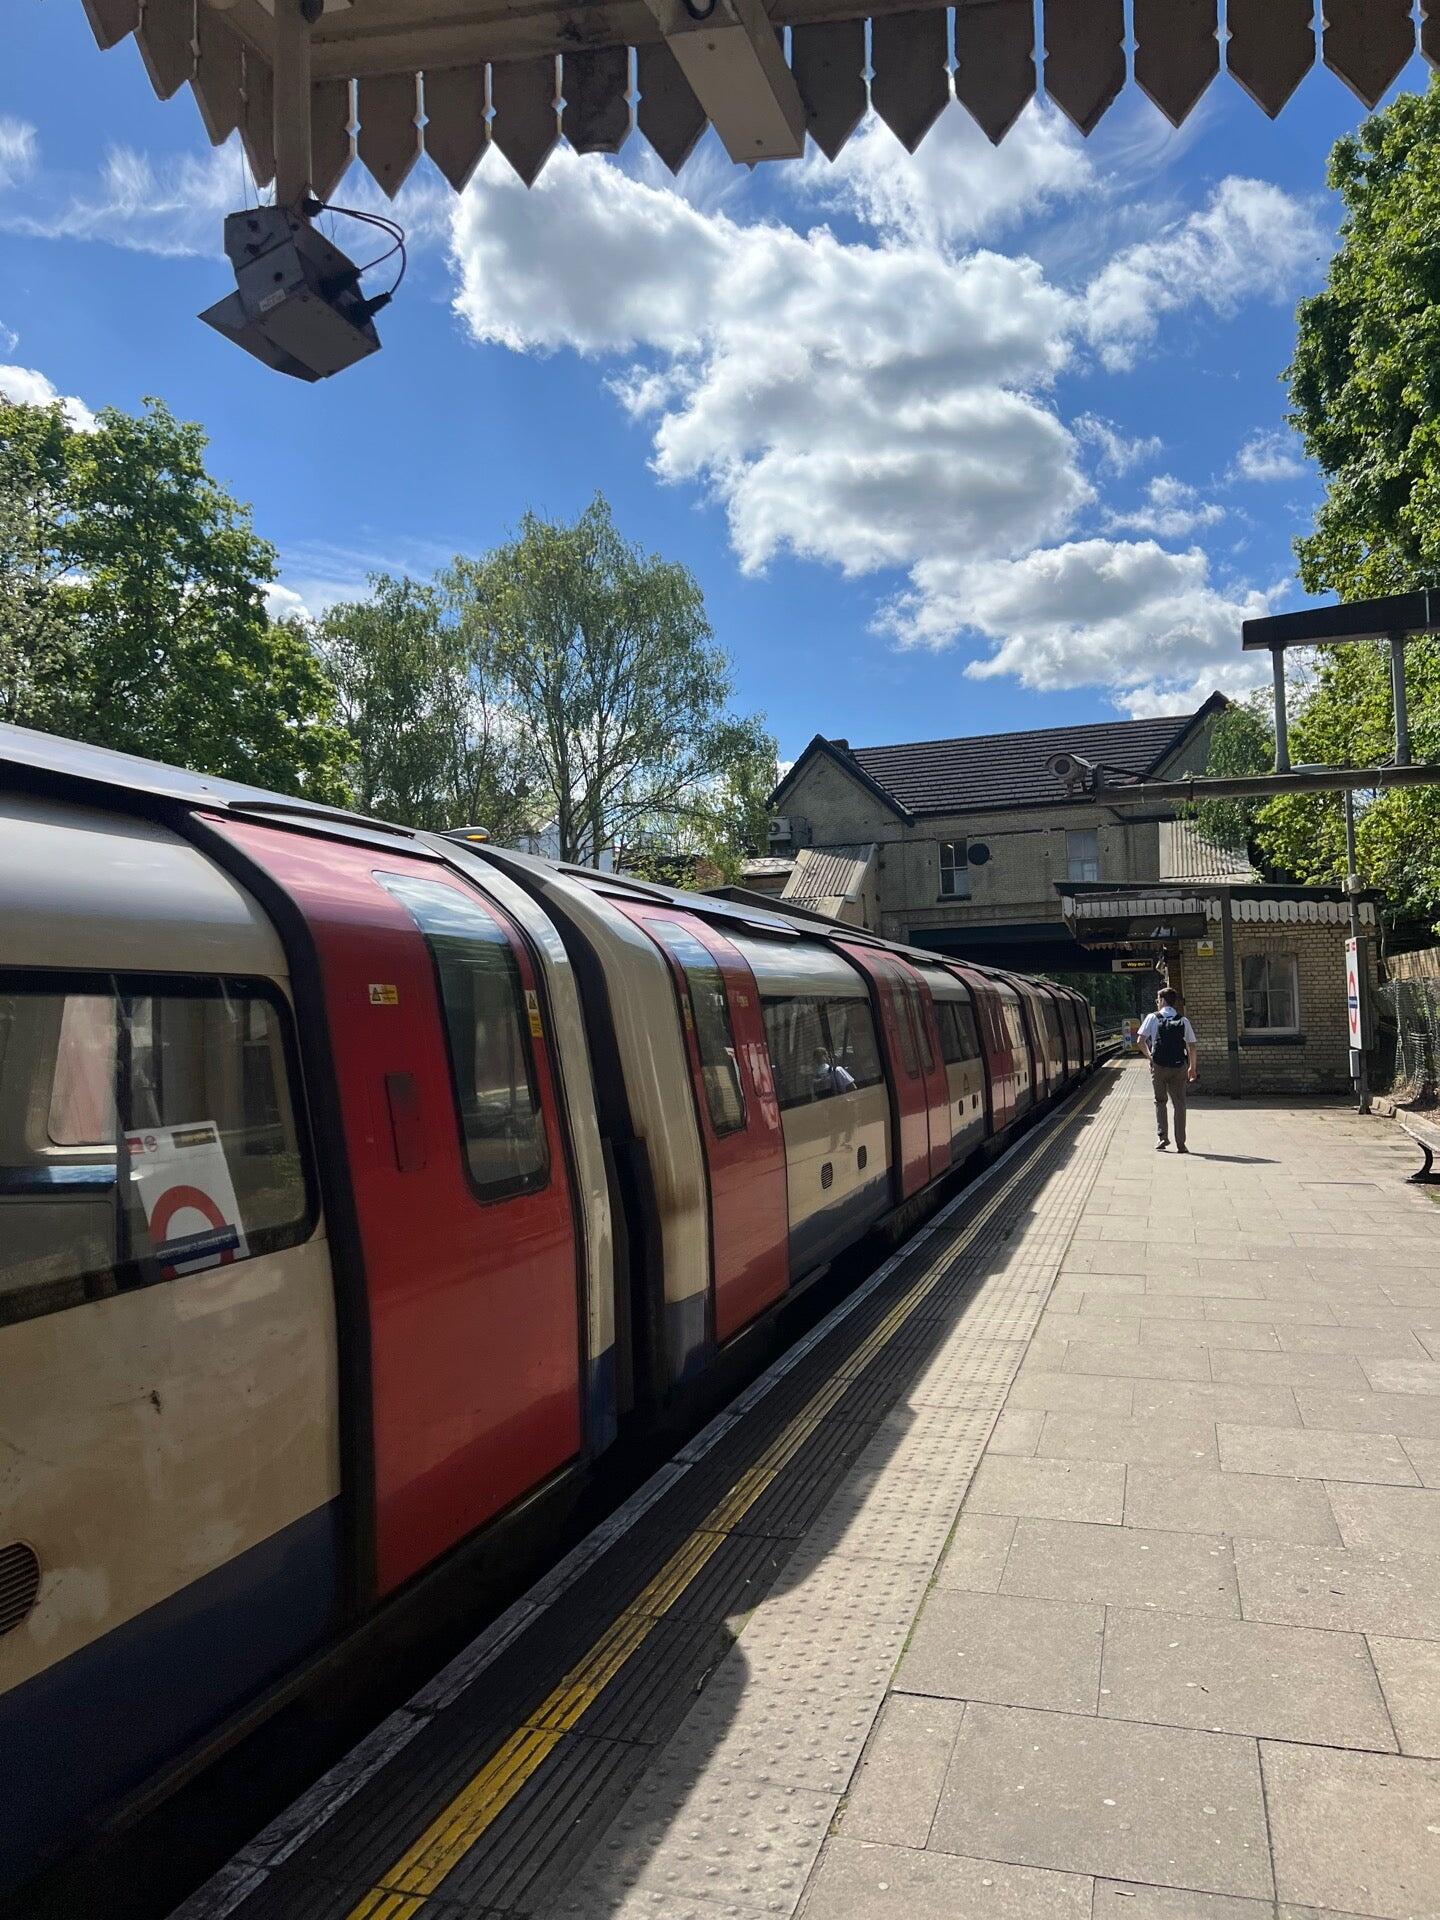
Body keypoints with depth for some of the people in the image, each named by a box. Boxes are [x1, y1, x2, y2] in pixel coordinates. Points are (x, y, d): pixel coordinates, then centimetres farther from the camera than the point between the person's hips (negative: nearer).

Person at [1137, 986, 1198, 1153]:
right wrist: (1192, 1068, 14)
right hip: (1179, 1066, 1)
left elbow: (1141, 1041, -7)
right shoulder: (1183, 1021, 5)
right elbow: (1192, 1047, 4)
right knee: (1179, 1104, 6)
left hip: (1158, 1066, -1)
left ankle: (1162, 1137, 3)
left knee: (1160, 1101, 13)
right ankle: (1180, 1144, 5)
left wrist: (1149, 1056, 9)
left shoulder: (1152, 1018, 0)